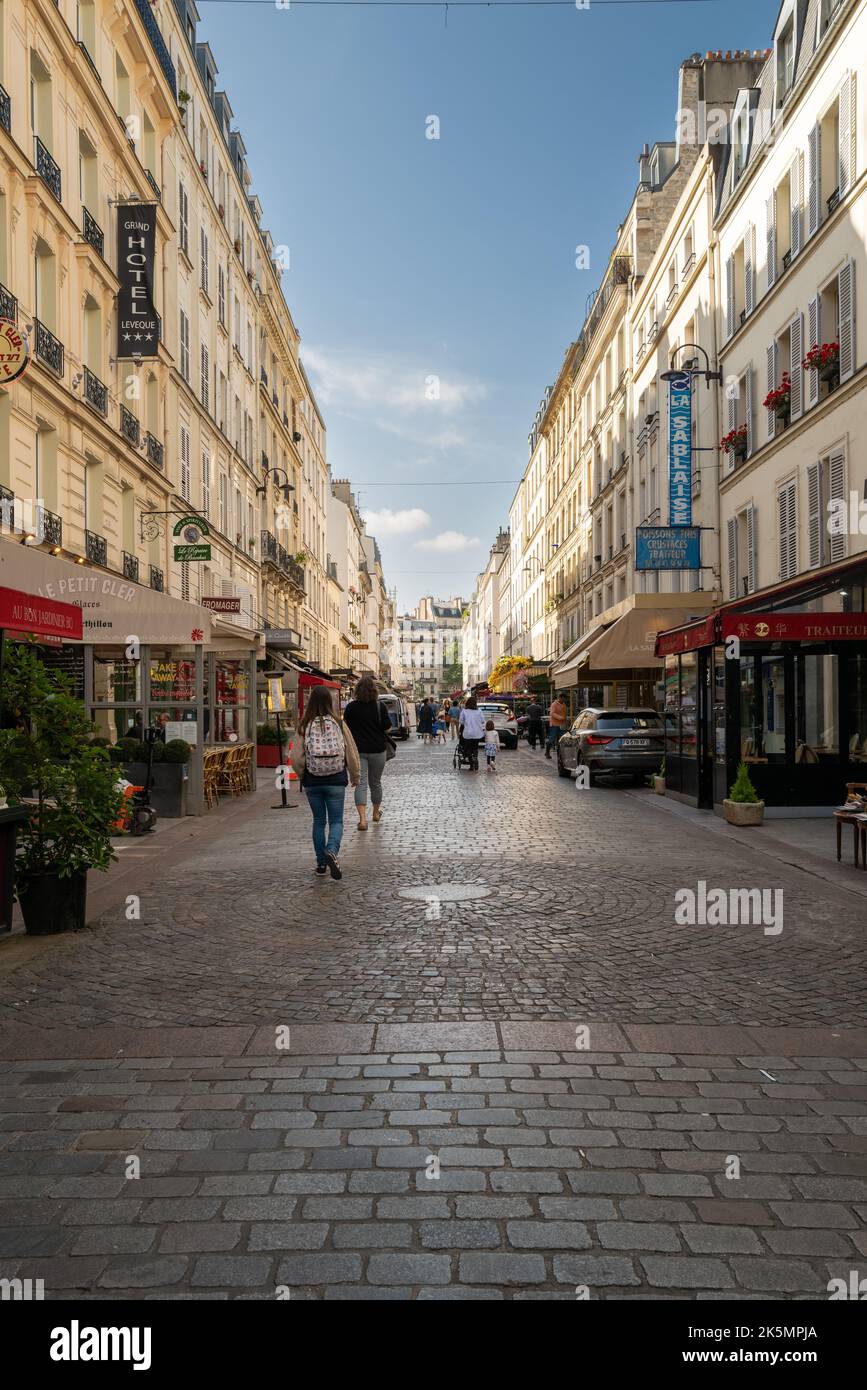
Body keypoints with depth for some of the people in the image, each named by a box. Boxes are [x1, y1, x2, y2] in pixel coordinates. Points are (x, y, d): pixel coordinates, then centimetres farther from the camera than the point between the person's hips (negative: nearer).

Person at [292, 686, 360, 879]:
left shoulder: (305, 726, -8)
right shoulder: (339, 724, -7)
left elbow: (297, 758, -6)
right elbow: (352, 754, -2)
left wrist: (303, 776, 13)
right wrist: (355, 776, 13)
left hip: (312, 782, 1)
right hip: (336, 781, -1)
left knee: (318, 821, 14)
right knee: (336, 821, 7)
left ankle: (321, 863, 17)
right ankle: (332, 851, -20)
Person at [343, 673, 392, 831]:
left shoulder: (351, 707, -5)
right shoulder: (380, 706, -8)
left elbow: (346, 729, 3)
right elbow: (387, 729, -6)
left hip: (357, 750, 0)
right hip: (377, 749, 0)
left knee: (361, 783, -2)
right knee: (375, 782, 17)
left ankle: (362, 819, -16)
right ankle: (376, 813, 35)